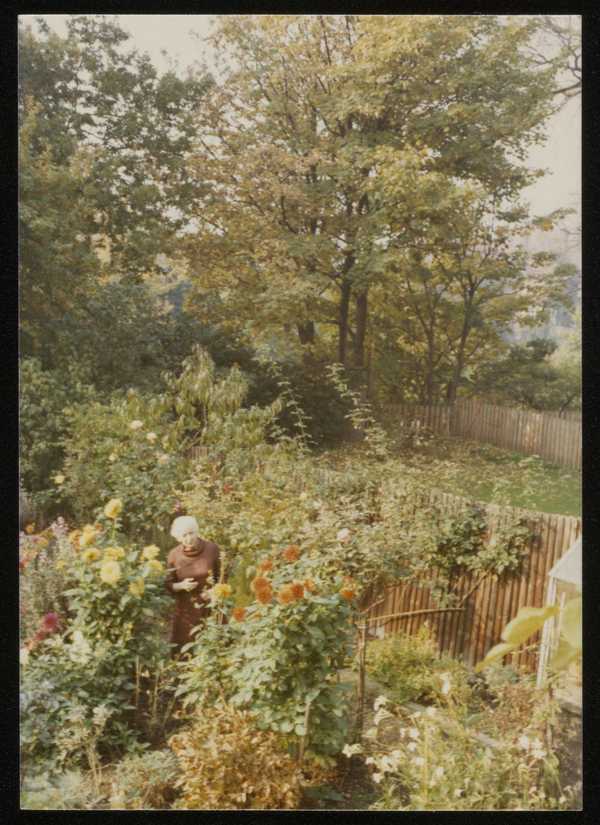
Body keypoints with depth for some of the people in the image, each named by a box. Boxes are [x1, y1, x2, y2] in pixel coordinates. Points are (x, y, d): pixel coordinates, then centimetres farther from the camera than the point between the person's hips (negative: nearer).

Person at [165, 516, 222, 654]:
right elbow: (168, 585, 1)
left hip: (211, 608, -1)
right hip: (186, 610, 1)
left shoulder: (212, 549, -9)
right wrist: (181, 586, -18)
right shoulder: (174, 555, -7)